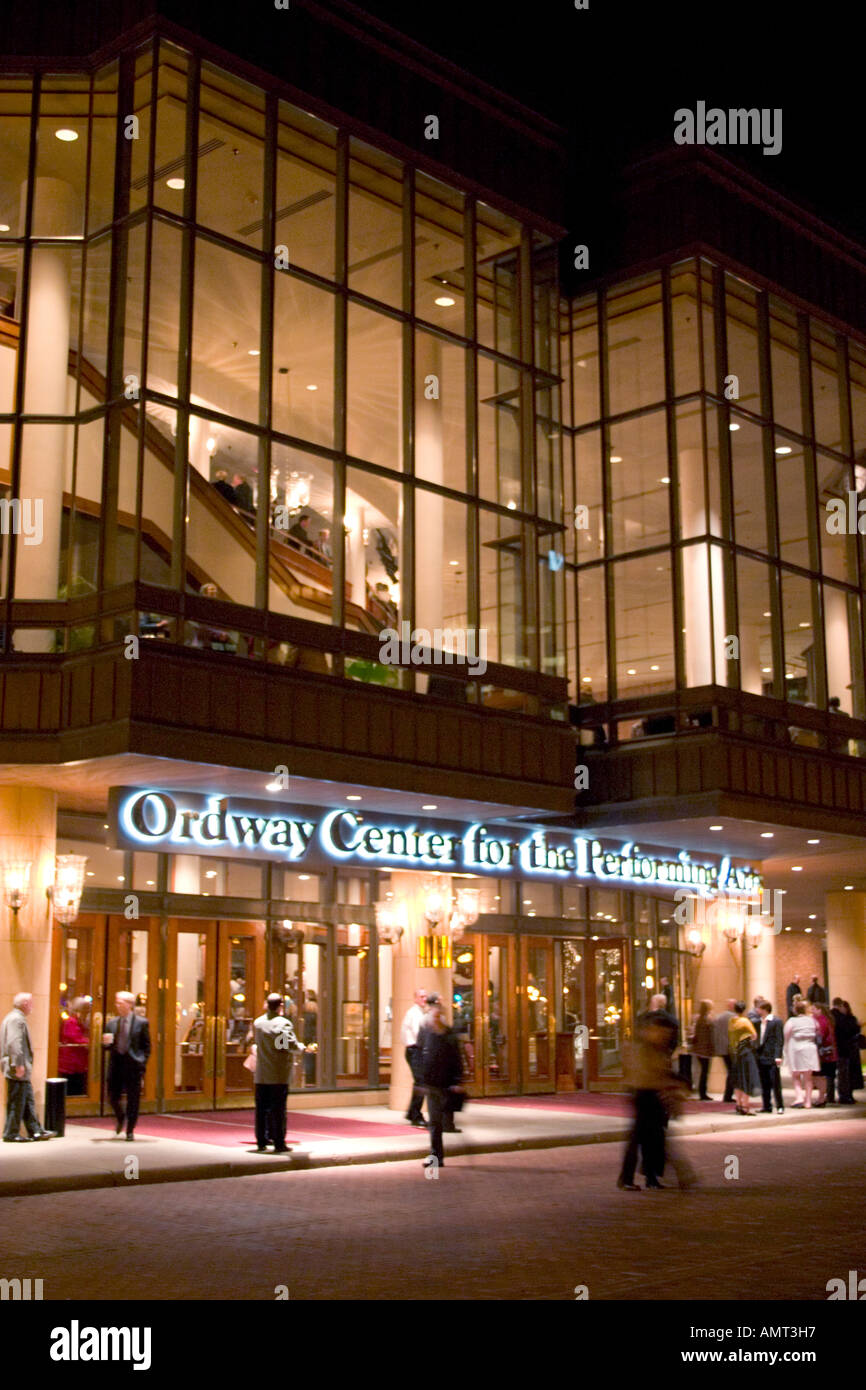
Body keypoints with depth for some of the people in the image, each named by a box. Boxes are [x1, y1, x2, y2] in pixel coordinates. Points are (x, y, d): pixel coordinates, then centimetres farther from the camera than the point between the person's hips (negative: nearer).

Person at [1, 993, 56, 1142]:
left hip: (21, 1070, 11)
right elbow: (14, 1043, -24)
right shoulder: (17, 1019, -15)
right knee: (16, 1102, -4)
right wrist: (18, 1064, -25)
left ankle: (35, 1131, 18)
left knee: (28, 1100, 13)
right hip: (18, 1070, -11)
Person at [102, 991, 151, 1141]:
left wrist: (142, 1062, -8)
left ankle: (130, 1131, 14)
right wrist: (106, 1043, -8)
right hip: (116, 1064, 3)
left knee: (133, 1099, 1)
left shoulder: (142, 1023, -1)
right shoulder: (111, 1023, 10)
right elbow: (106, 1046, 14)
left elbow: (146, 1046, 1)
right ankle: (120, 1118, 37)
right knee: (113, 1096, 6)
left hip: (133, 1065, -3)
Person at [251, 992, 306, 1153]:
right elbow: (291, 1044, -21)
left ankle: (261, 1142, 12)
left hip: (261, 1075, 5)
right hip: (279, 1075, -5)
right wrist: (303, 1048, -3)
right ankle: (279, 1143, 2)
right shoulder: (284, 1023, -12)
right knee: (278, 1109, 0)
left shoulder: (258, 1023, 6)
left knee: (261, 1108, 9)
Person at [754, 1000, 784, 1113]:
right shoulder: (759, 1022, 12)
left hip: (772, 1057, -7)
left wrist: (778, 1056, -18)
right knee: (764, 1084, 9)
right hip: (761, 1057, 7)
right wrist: (756, 1054, 10)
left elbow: (779, 1040, -11)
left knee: (775, 1083, -3)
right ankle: (767, 1107, 15)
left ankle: (779, 1107, 4)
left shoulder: (776, 1021, -7)